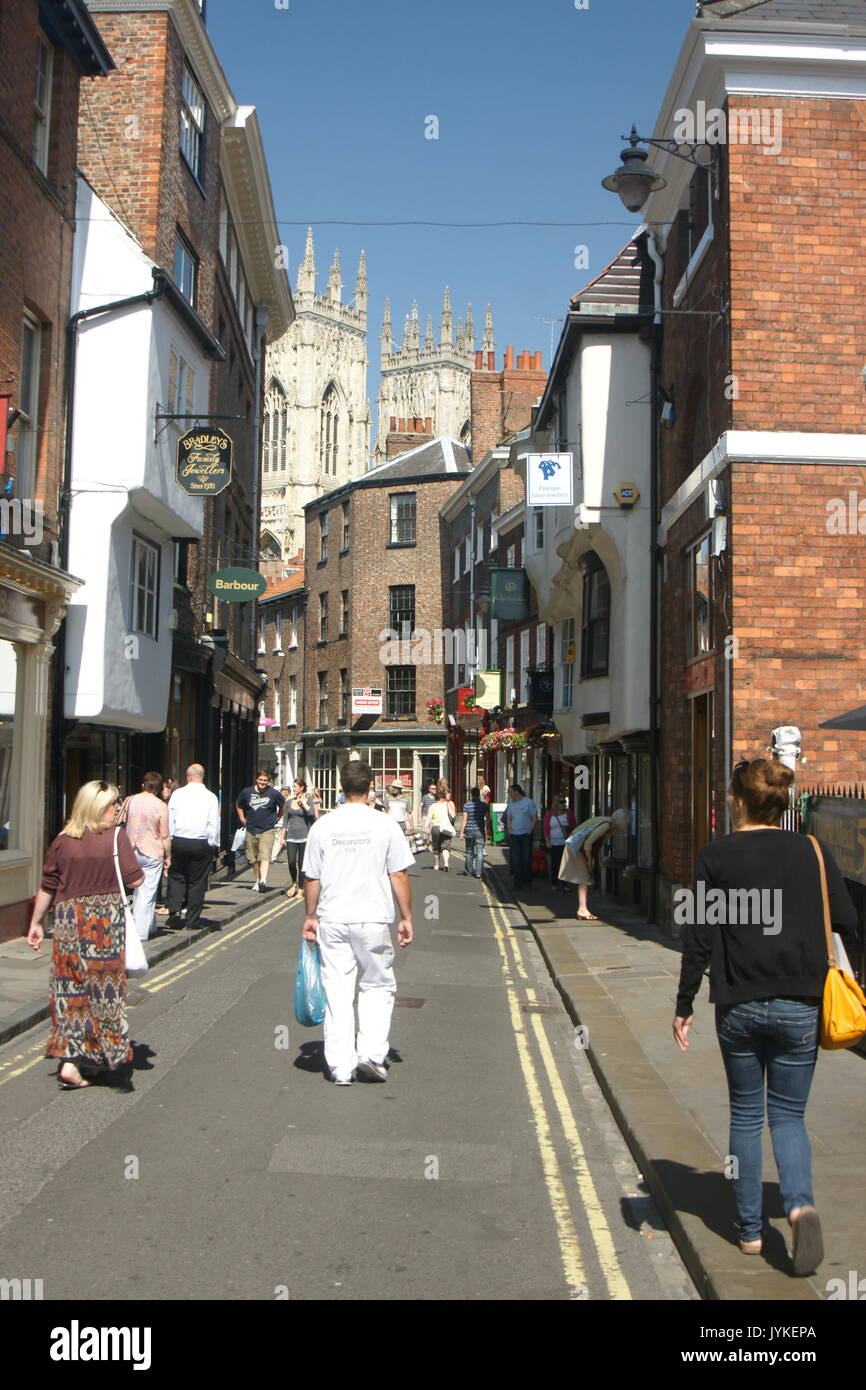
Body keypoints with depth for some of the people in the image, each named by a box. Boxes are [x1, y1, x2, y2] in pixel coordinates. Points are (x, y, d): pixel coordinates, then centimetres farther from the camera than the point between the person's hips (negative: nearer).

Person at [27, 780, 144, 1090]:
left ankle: (70, 1059, 9)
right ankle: (100, 1055, 12)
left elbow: (47, 887, 7)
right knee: (104, 987, 7)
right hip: (106, 920, -4)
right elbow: (135, 880, -9)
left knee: (70, 988, 10)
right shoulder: (116, 836, -8)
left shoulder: (63, 840, 3)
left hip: (69, 921, 4)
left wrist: (36, 923, 16)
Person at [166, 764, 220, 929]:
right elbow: (214, 823, -1)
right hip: (201, 844, -1)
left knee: (176, 877, 14)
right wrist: (214, 845, 7)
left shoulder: (177, 794, 0)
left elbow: (170, 819, 2)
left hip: (178, 842, 1)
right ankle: (192, 919, 10)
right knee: (197, 881, 7)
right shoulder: (210, 797, -2)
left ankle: (174, 909, -5)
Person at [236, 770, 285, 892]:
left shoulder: (274, 793, -3)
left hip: (268, 830, -3)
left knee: (265, 856, -18)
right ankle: (257, 881, 24)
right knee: (254, 858, 10)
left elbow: (283, 806, 15)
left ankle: (263, 880, -30)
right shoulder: (247, 792, 1)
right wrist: (242, 819, 14)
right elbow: (238, 805, 20)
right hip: (251, 830, 3)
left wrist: (277, 818, 12)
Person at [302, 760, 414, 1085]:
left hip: (332, 920, 2)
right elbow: (399, 876, -3)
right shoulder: (386, 825, -5)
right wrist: (406, 917, 6)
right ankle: (372, 1053, 2)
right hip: (373, 918, -1)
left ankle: (340, 1067, 9)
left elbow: (312, 878, 4)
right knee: (377, 986, 14)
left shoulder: (322, 826, 0)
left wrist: (311, 917, 16)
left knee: (337, 991, 7)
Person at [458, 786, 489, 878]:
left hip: (469, 830, 0)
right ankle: (479, 872, -8)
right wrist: (486, 831, 10)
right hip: (480, 831, 0)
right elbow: (488, 819, 0)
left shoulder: (467, 805, -5)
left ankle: (468, 871, 24)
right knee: (479, 852, 0)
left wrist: (461, 832, -1)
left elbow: (464, 819, -7)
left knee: (469, 852, 13)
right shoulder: (484, 805, 0)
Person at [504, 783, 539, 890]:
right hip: (514, 835, 4)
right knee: (515, 860, 0)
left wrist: (530, 832, -10)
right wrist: (509, 832, 3)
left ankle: (527, 882, 9)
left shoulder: (529, 802, -3)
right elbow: (508, 819, 16)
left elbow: (535, 819, -3)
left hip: (526, 835, -4)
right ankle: (517, 882, 5)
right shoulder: (511, 803, 11)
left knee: (526, 859, -1)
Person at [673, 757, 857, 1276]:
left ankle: (751, 1228, 20)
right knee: (788, 1115, 14)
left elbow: (699, 937, -6)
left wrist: (685, 1005, 2)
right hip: (799, 1007, 1)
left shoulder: (716, 856, -5)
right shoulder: (812, 852, -1)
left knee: (746, 1115, 15)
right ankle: (801, 1203, -10)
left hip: (738, 1006, -1)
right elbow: (847, 922, 0)